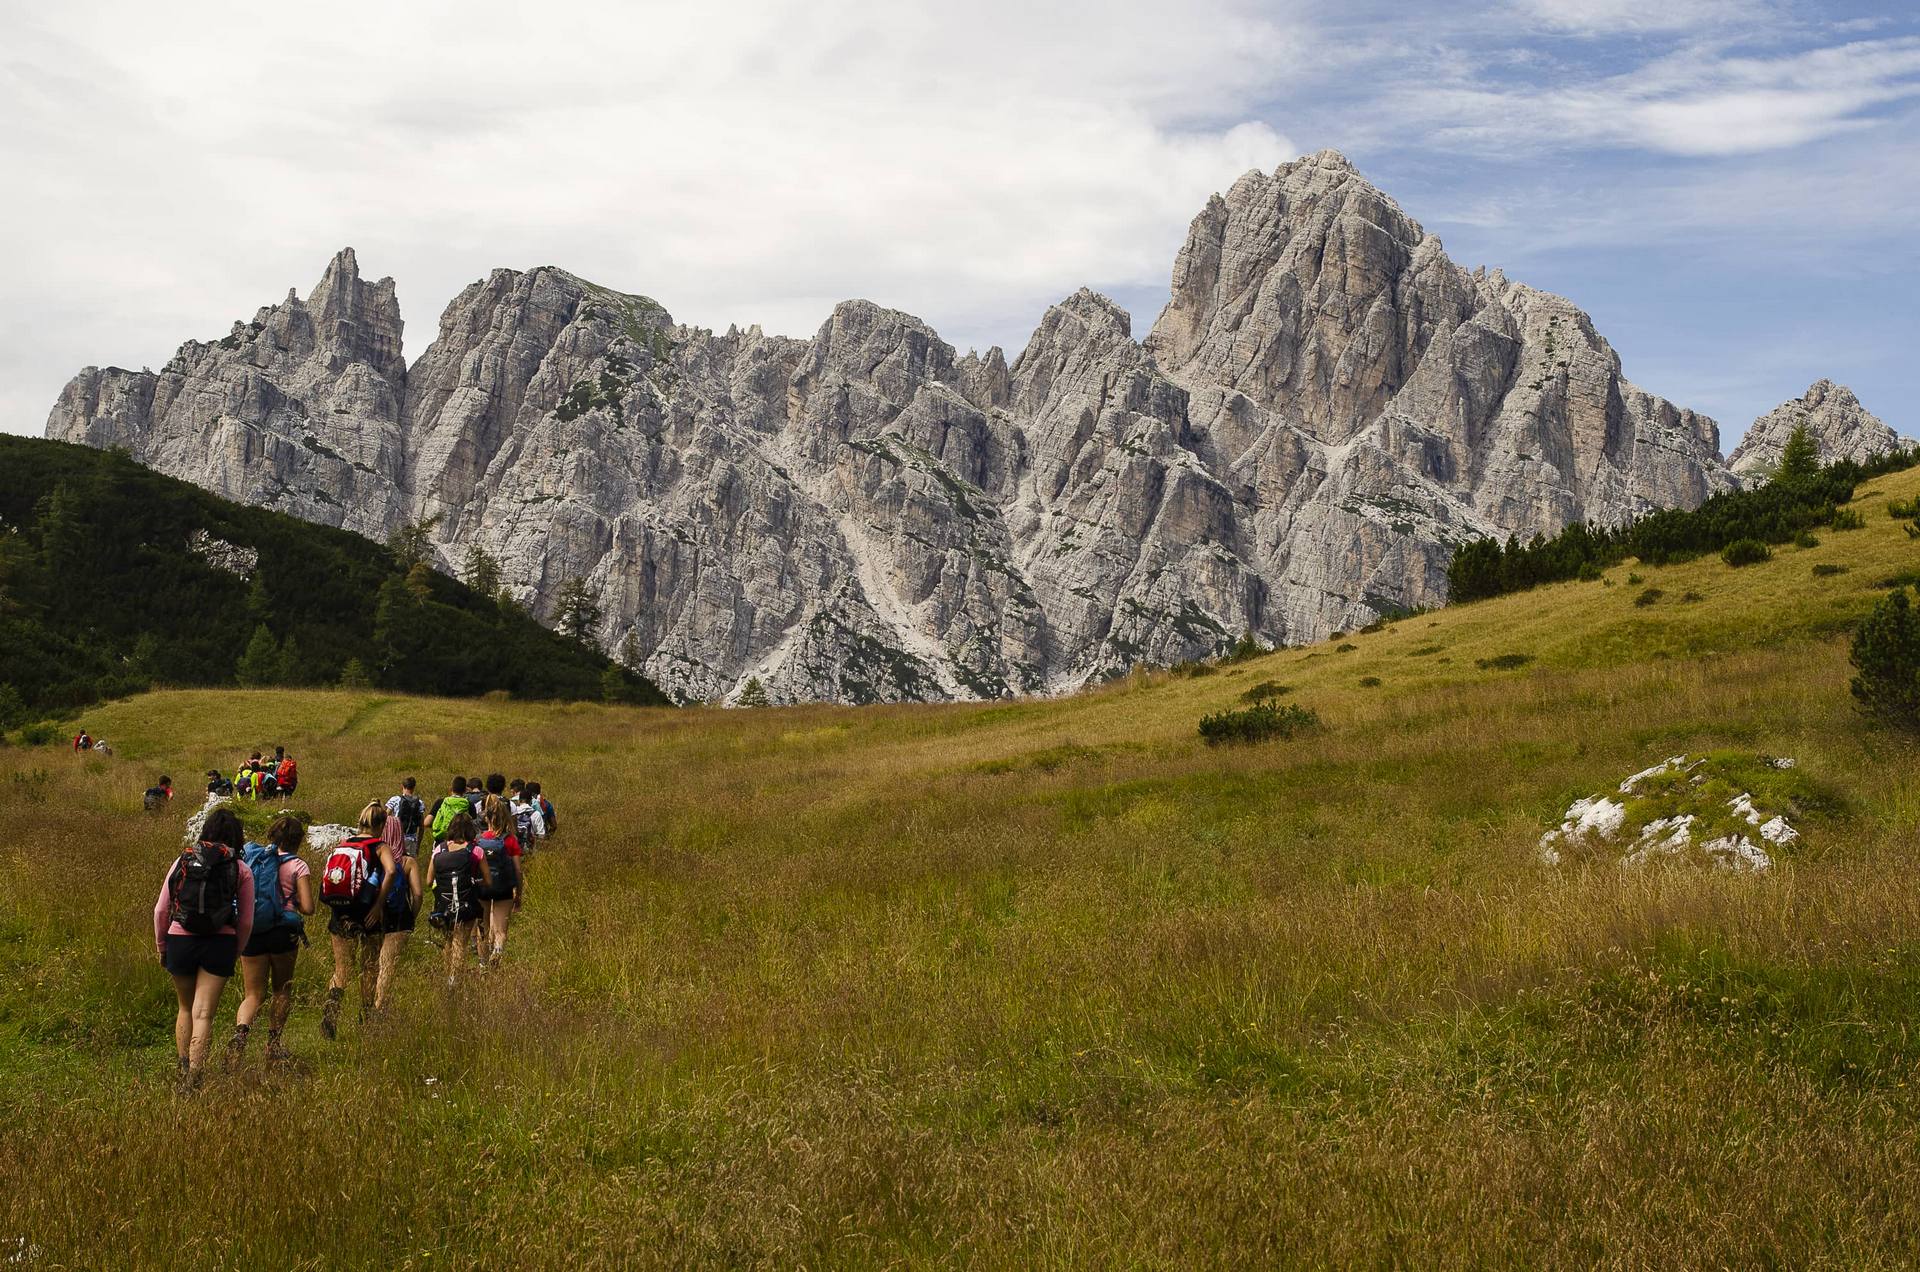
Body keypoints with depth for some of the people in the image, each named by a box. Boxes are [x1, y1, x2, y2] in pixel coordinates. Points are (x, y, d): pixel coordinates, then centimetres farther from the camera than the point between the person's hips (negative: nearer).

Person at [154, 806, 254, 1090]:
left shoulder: (183, 860, 6)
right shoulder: (241, 871, 2)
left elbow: (160, 910, 5)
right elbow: (246, 922, 2)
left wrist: (160, 946, 17)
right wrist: (234, 954, 16)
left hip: (180, 940, 2)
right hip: (220, 942, -2)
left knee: (186, 1008, 21)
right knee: (203, 1014, 0)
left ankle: (183, 1072, 24)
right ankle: (193, 1078, -8)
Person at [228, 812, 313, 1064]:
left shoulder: (248, 856, 6)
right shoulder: (298, 866, -5)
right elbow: (308, 908, -10)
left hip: (250, 931, 3)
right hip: (282, 931, -3)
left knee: (253, 994, 8)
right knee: (282, 990, 18)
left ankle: (240, 1031, -20)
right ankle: (273, 1044, 20)